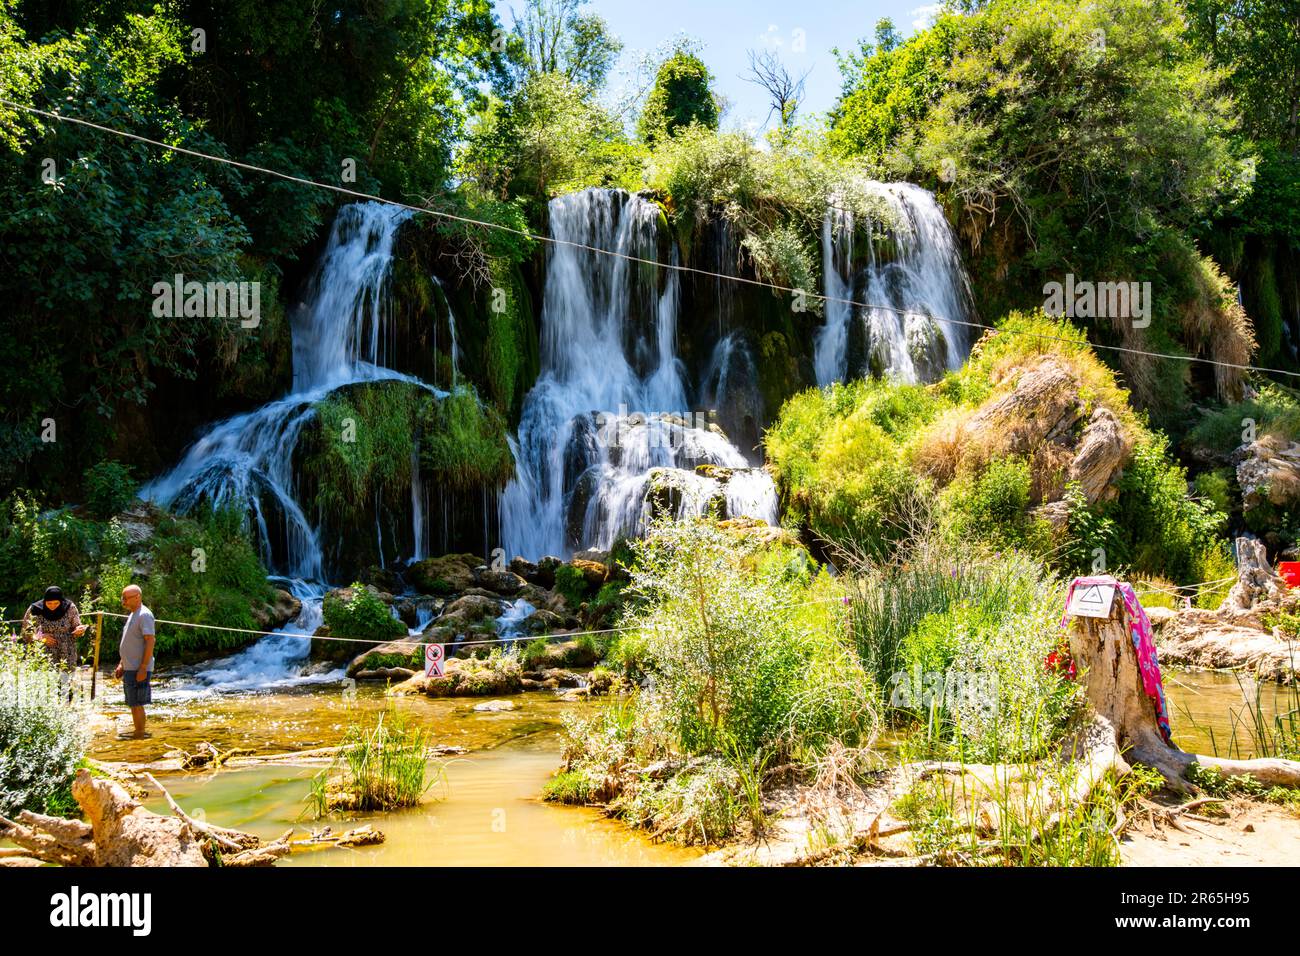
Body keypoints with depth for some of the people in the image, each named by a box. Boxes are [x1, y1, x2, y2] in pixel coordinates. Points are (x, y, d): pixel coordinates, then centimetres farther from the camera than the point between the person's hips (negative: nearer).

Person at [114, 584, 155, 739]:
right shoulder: (132, 615, 17)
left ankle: (140, 736, -1)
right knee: (133, 704, 14)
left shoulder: (144, 615, -15)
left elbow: (150, 641, -21)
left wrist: (143, 668, -24)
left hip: (139, 670, -10)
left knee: (136, 704, -6)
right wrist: (122, 664, 22)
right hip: (130, 668, 10)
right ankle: (137, 734, 22)